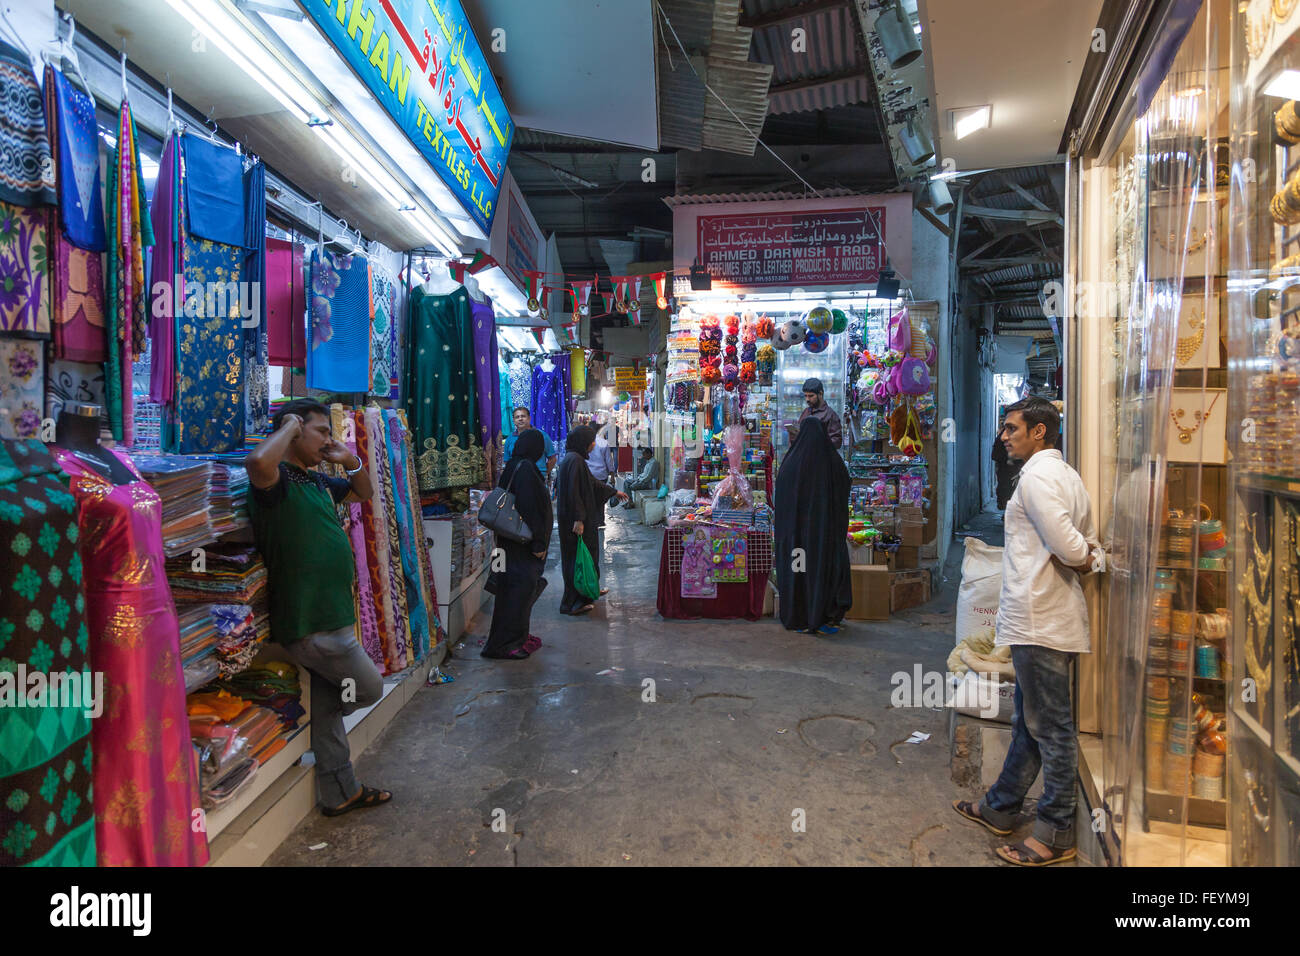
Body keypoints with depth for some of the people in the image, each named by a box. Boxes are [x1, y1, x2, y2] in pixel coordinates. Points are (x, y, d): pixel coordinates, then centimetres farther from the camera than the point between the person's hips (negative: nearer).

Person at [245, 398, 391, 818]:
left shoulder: (317, 481, 13)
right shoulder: (277, 480, -16)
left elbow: (364, 493, 28)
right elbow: (258, 462, -41)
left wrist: (352, 461, 7)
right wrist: (289, 427, -22)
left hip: (331, 616, 9)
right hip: (311, 625, -9)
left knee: (329, 708, 19)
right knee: (369, 688, 4)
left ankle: (340, 793, 33)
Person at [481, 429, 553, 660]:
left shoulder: (513, 466, 10)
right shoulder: (525, 468, -19)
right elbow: (529, 508, -23)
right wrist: (538, 543, -20)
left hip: (513, 541, 10)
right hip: (522, 543, -10)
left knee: (523, 587, 18)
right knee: (520, 587, -5)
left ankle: (518, 637, 30)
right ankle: (502, 644, 0)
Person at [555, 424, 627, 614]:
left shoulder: (572, 458, 14)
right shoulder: (575, 460, -19)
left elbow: (591, 483, 25)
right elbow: (574, 492, -24)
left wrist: (614, 492, 33)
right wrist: (578, 519, -24)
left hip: (570, 518, 10)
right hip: (575, 520, -10)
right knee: (578, 556, -3)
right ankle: (573, 603, 4)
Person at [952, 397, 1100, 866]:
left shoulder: (1036, 476, -15)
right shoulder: (1067, 475, 16)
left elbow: (1069, 546, -23)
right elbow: (1087, 550, 17)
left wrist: (1080, 559, -4)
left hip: (1040, 620, -11)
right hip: (1044, 617, 11)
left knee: (1049, 727, 0)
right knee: (1030, 719, 18)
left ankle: (1056, 835, 12)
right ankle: (1000, 808, 32)